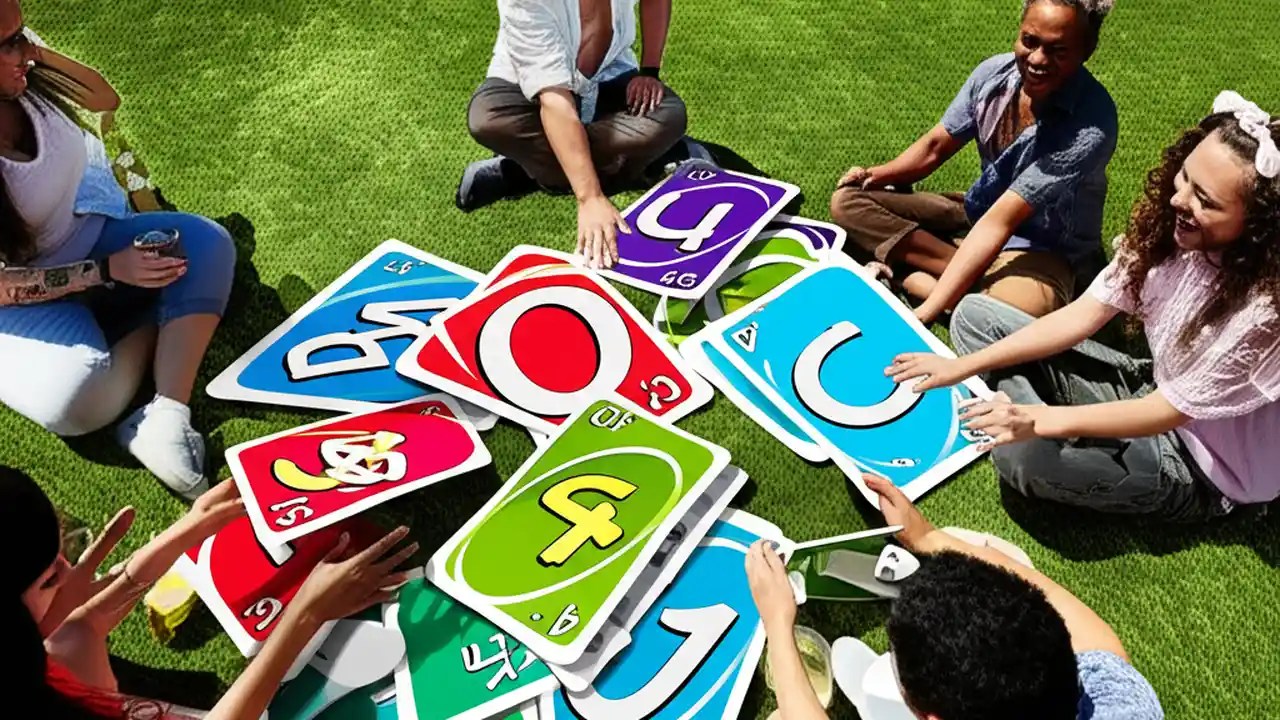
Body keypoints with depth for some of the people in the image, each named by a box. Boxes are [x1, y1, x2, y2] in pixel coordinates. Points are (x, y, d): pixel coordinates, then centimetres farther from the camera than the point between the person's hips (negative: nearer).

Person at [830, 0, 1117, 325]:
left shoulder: (1091, 125, -27)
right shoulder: (995, 73, -9)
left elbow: (1001, 221, -33)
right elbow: (935, 146, 7)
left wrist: (927, 311, -34)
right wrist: (877, 174, -11)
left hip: (1043, 251, -7)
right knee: (848, 200, -6)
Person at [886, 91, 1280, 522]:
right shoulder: (1170, 228, -14)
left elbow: (1166, 413, -24)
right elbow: (1081, 316, -10)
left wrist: (1041, 420, -31)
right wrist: (963, 367, -15)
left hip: (1200, 467, -6)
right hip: (1153, 391, 6)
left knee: (1023, 453, -35)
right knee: (975, 316, -1)